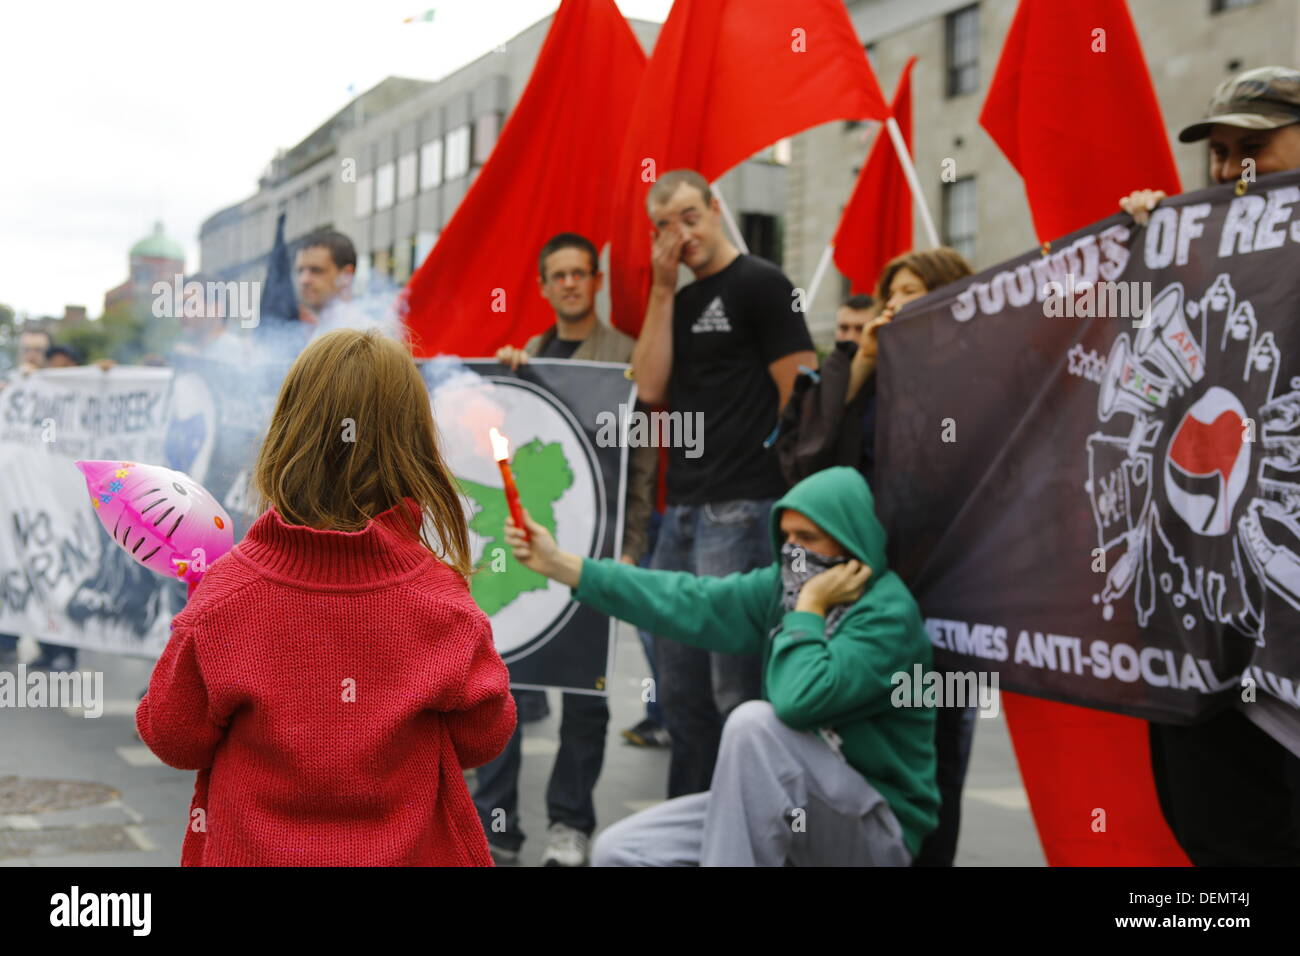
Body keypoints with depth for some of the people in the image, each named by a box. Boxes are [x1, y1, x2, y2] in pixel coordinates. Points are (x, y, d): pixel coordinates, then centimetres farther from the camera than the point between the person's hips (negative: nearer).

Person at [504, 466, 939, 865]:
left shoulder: (889, 615, -20)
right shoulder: (785, 585, 2)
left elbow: (800, 700, -34)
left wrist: (808, 608, -20)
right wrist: (563, 566, -8)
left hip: (876, 831, -7)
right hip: (786, 805, 7)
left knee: (755, 720, -32)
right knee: (617, 850, -6)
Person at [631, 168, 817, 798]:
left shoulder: (761, 284, -3)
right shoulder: (680, 302, 18)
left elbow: (803, 396, -7)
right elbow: (650, 389, 5)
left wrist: (769, 484, -7)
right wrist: (662, 293, 2)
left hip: (740, 511, -8)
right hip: (681, 512, 8)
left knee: (736, 689, -7)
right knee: (680, 691, 13)